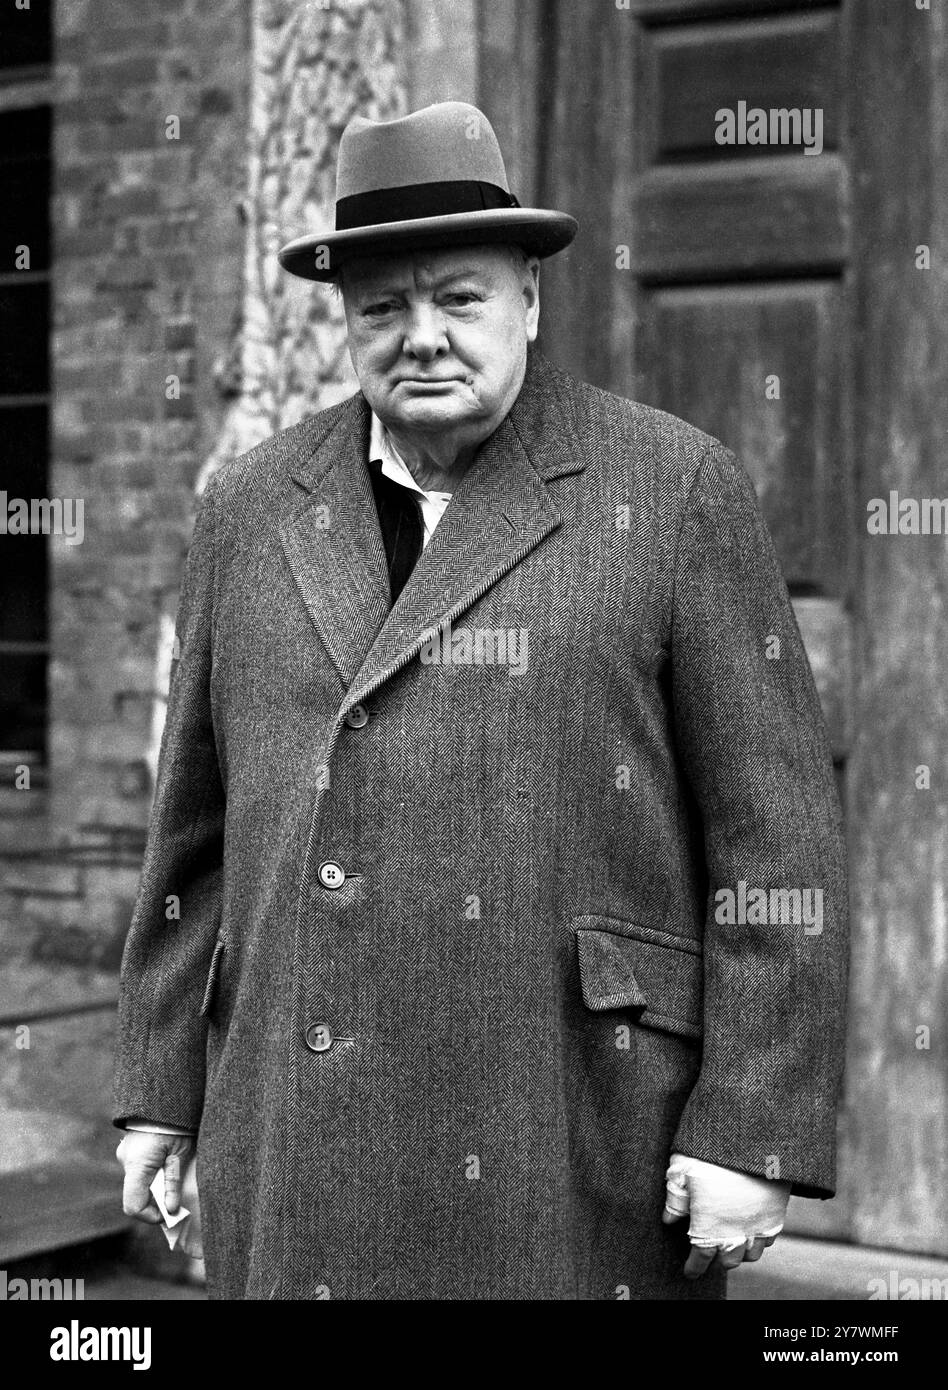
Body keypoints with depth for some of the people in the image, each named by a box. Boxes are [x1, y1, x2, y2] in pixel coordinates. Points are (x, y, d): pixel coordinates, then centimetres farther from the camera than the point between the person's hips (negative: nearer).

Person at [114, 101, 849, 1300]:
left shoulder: (676, 493, -3)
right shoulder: (253, 510, 9)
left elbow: (778, 834, -5)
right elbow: (198, 821, 15)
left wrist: (756, 1136, -10)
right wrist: (161, 1088, 13)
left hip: (573, 1139, -3)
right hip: (302, 1156, 4)